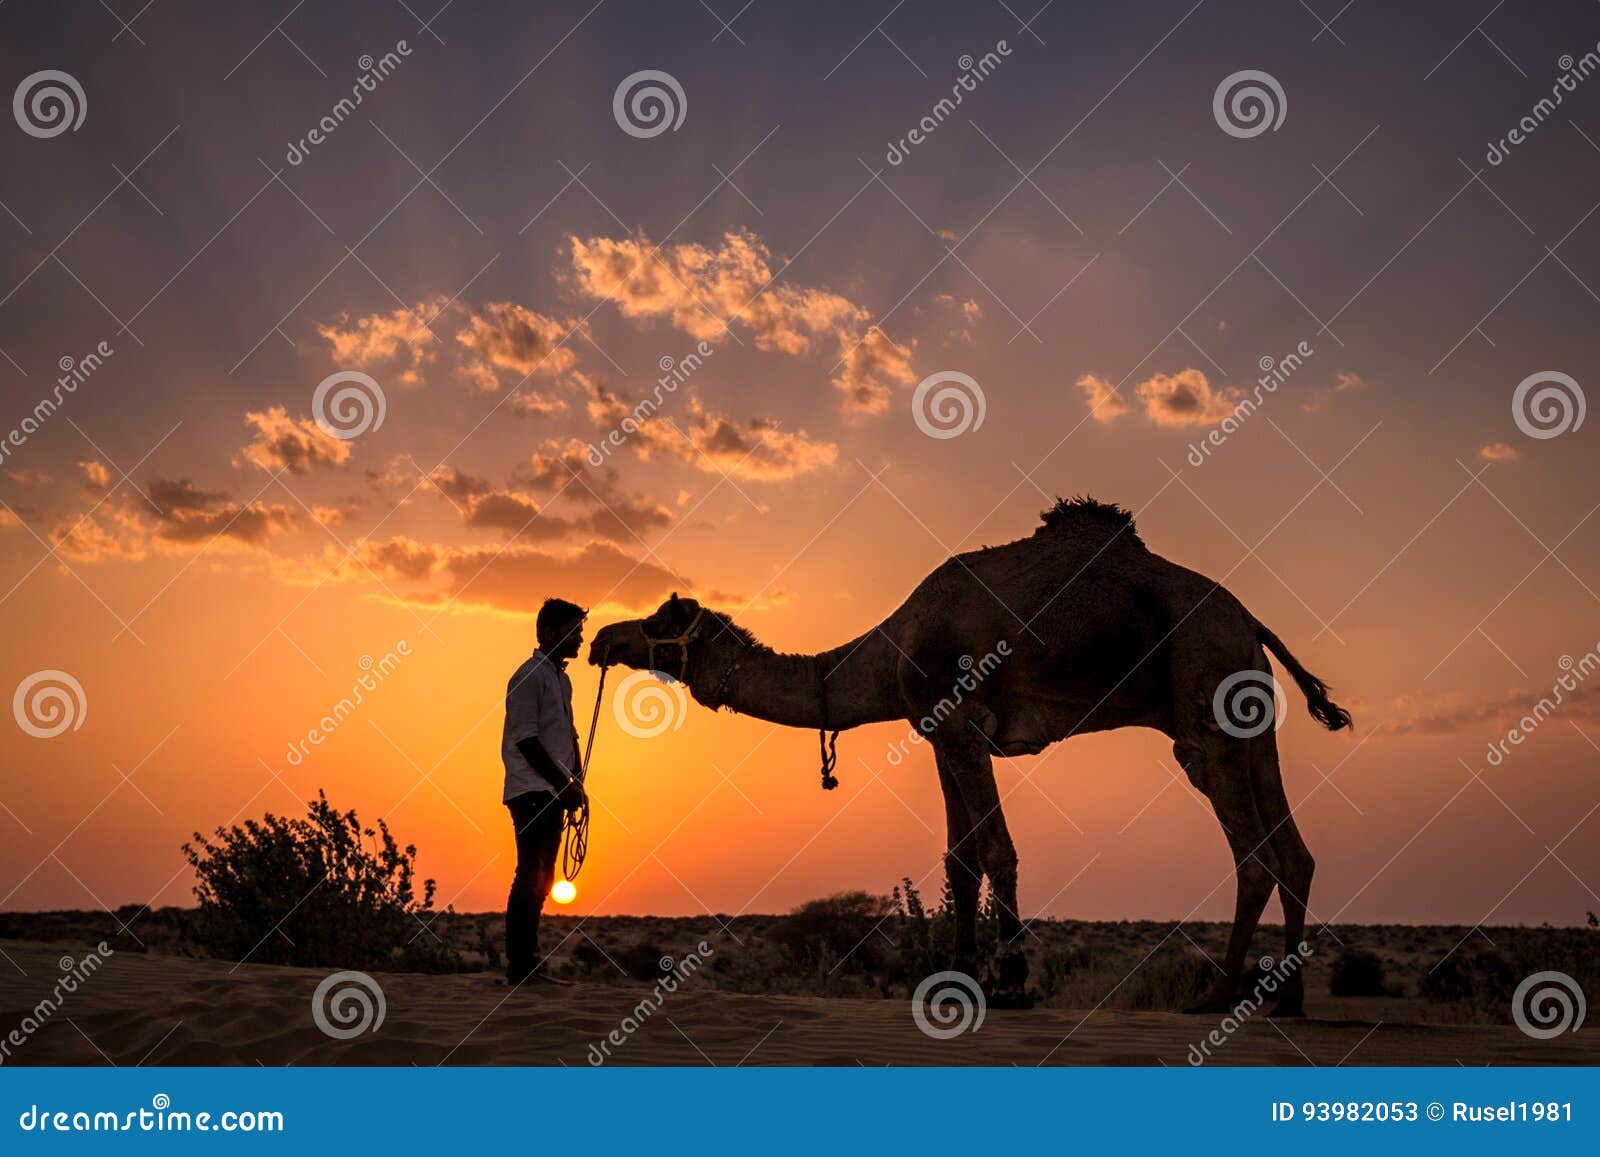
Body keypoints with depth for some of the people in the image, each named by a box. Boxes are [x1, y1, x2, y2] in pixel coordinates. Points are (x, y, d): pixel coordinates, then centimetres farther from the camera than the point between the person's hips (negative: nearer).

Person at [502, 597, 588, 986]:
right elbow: (526, 740, -16)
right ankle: (518, 967, -9)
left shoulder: (561, 678, 18)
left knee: (540, 878, 9)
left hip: (553, 793, 9)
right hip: (532, 791, -9)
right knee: (531, 875, -10)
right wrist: (565, 785, -15)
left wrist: (576, 785, 11)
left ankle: (528, 965, 13)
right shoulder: (529, 677, -10)